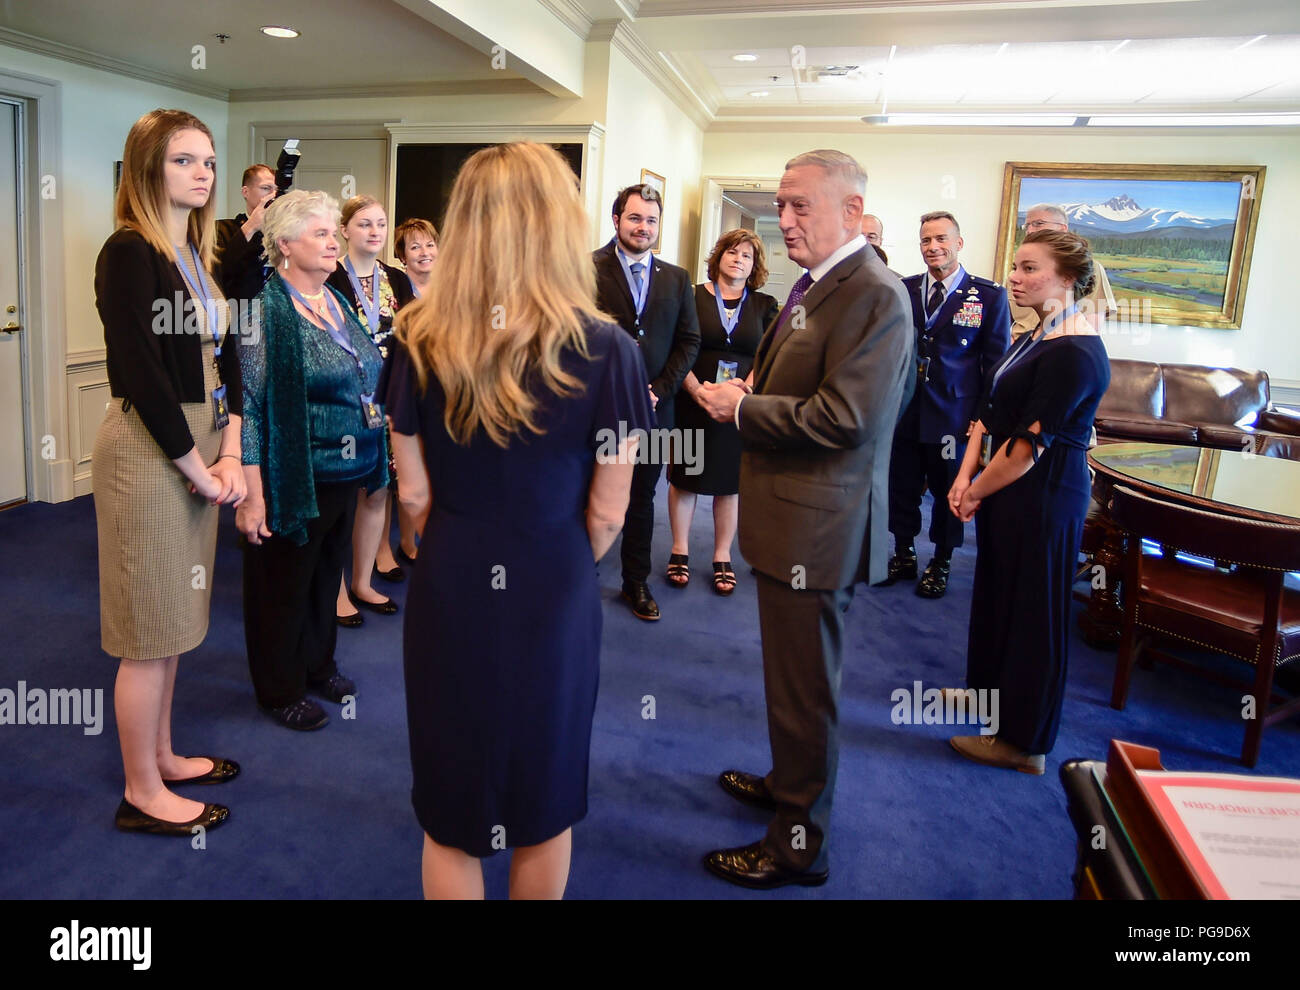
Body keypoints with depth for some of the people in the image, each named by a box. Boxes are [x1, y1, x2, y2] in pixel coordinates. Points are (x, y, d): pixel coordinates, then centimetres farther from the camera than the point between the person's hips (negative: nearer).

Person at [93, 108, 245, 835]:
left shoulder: (199, 256, 13)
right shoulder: (130, 252, -12)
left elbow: (226, 359, 10)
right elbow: (142, 374, -19)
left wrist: (230, 453, -1)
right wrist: (197, 468, -14)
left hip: (201, 445, 8)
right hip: (149, 448, -8)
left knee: (174, 616, 17)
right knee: (151, 625, 2)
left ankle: (162, 755, 33)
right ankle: (142, 792, 17)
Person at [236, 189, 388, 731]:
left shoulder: (337, 302, 9)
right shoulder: (266, 309, -14)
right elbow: (248, 405, -18)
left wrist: (372, 458, 15)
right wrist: (251, 494, -21)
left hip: (347, 474, 7)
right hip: (294, 479, -7)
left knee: (327, 574, 21)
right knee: (284, 585, 10)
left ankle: (316, 664, 41)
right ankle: (280, 690, 28)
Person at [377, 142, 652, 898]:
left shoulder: (421, 343, -8)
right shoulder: (607, 351, -15)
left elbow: (414, 494, -2)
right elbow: (607, 513, -9)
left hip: (449, 594, 2)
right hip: (555, 600, -1)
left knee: (452, 809, 19)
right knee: (545, 800, 22)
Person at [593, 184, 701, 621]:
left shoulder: (677, 278, 10)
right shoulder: (589, 270, -2)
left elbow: (689, 342, 9)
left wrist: (659, 388, -4)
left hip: (653, 407, 3)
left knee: (641, 498, 12)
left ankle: (636, 582, 25)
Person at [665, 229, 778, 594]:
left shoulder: (764, 306, 6)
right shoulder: (694, 296, 2)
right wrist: (699, 392, -16)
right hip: (692, 402, -1)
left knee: (729, 481, 7)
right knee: (684, 476, 5)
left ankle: (723, 558, 18)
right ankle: (680, 552, 19)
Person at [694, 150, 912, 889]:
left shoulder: (875, 296, -19)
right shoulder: (816, 286, 13)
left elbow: (841, 417, -27)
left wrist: (742, 408, -15)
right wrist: (749, 394, 1)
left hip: (819, 527, -10)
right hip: (792, 517, 10)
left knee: (805, 687, 5)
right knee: (793, 676, 25)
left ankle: (799, 842, 23)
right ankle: (791, 782, 46)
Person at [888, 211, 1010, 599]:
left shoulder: (989, 296, -1)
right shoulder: (902, 290, 6)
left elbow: (996, 362, -1)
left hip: (954, 415, -2)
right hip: (903, 410, 3)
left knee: (948, 491, 10)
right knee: (901, 488, 10)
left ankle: (940, 563, 28)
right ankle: (903, 555, 30)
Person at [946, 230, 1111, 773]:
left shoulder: (1073, 354, -21)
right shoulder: (1032, 340, 10)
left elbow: (1030, 444, -23)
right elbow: (990, 412, 9)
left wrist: (975, 492, -12)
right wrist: (966, 476, -2)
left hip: (1043, 498, -9)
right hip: (1008, 490, 9)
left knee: (1032, 608, 3)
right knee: (996, 589, 21)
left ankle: (1023, 740, 19)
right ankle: (990, 689, 42)